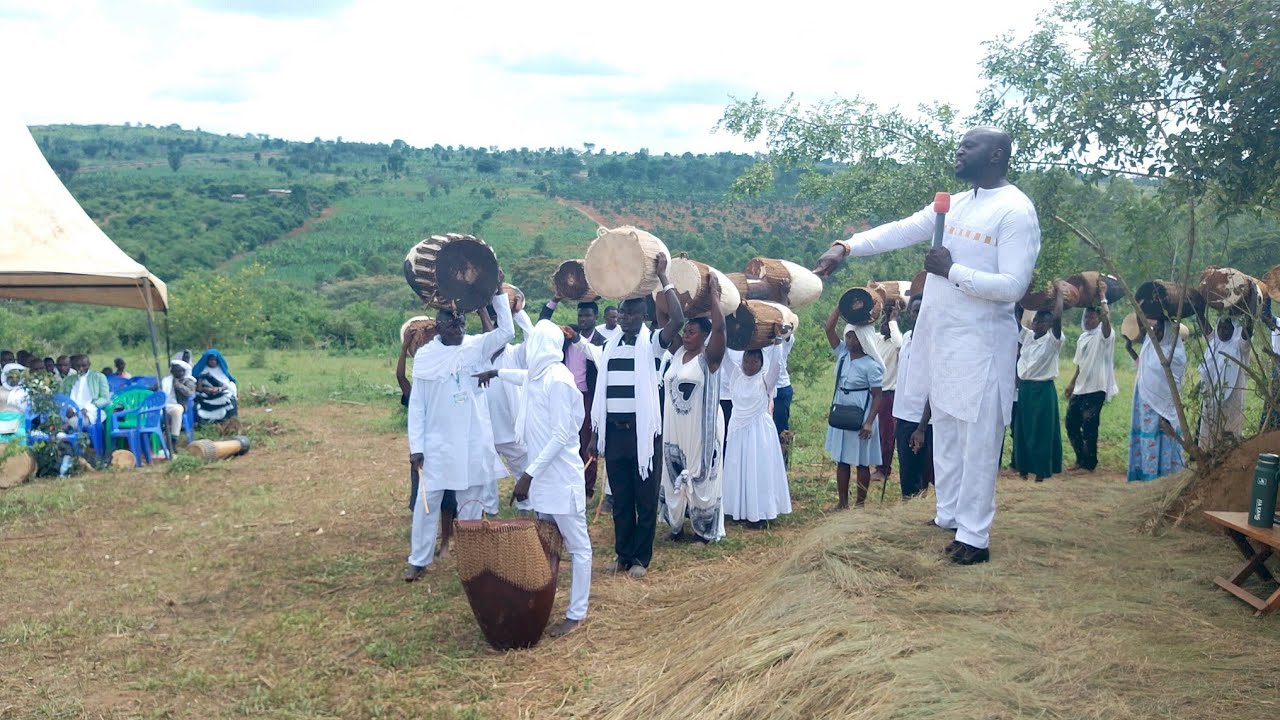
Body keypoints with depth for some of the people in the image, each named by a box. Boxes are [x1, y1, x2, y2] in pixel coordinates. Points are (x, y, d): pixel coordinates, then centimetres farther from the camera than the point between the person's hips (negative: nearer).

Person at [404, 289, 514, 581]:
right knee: (427, 502, 5)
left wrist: (498, 294, -22)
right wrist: (415, 445, -6)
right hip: (437, 443, -1)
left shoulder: (477, 346, -1)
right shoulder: (425, 355, -3)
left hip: (474, 442, 1)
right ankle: (418, 560, 19)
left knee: (471, 502, 10)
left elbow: (506, 331, -17)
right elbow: (416, 404, -2)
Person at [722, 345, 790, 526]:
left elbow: (775, 362, -21)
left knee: (759, 469, -2)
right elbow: (724, 357, -1)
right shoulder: (736, 375, 4)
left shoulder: (765, 380, -7)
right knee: (739, 469, 8)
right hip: (738, 429, 4)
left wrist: (777, 341, -30)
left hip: (760, 430, -4)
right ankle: (741, 509, 16)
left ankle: (760, 512, 3)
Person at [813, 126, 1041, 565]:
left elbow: (1012, 286, -20)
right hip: (940, 337, 8)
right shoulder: (955, 204, 12)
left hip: (980, 343, -8)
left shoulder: (1016, 211, -13)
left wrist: (951, 270, -19)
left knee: (978, 440, -3)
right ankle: (948, 516, 27)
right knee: (945, 432, 16)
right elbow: (902, 231, 11)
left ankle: (974, 536, 2)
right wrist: (846, 247, 0)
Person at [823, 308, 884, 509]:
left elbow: (877, 397, -14)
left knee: (862, 462, 5)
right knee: (842, 460, 11)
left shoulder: (871, 365, -14)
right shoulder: (843, 353, 2)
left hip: (861, 417, -6)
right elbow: (829, 328, -4)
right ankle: (842, 502, 19)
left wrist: (869, 422, -22)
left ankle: (860, 503, 15)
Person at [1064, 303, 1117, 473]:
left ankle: (1089, 464, 5)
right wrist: (1072, 383, 17)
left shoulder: (1103, 335, -7)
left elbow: (1106, 318, -29)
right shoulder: (1082, 338, 16)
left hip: (1096, 389, -8)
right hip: (1079, 389, 8)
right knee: (1071, 423, 9)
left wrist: (1102, 299, -26)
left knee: (1089, 427, -5)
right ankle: (1081, 460, 22)